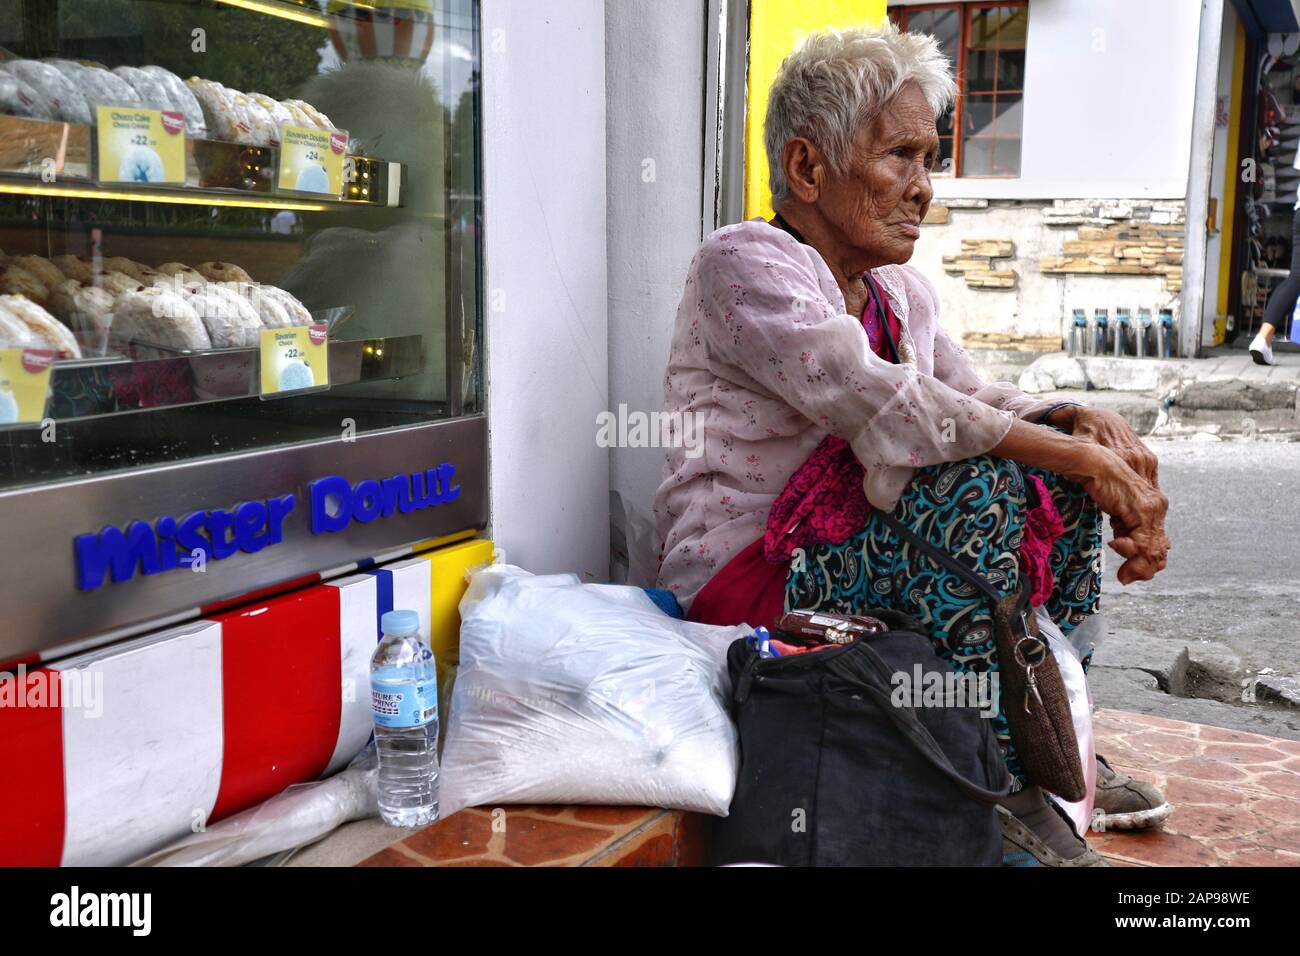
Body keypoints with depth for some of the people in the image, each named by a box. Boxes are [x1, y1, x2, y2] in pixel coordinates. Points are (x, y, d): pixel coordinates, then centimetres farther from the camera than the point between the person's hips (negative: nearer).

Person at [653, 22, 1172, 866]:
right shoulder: (745, 263, -14)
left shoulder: (900, 289, 13)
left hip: (847, 538, 9)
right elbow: (883, 406, -26)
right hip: (745, 570, -8)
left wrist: (1086, 422, -12)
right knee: (976, 487, -27)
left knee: (1062, 473, -2)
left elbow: (973, 399, 10)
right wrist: (1080, 457, -25)